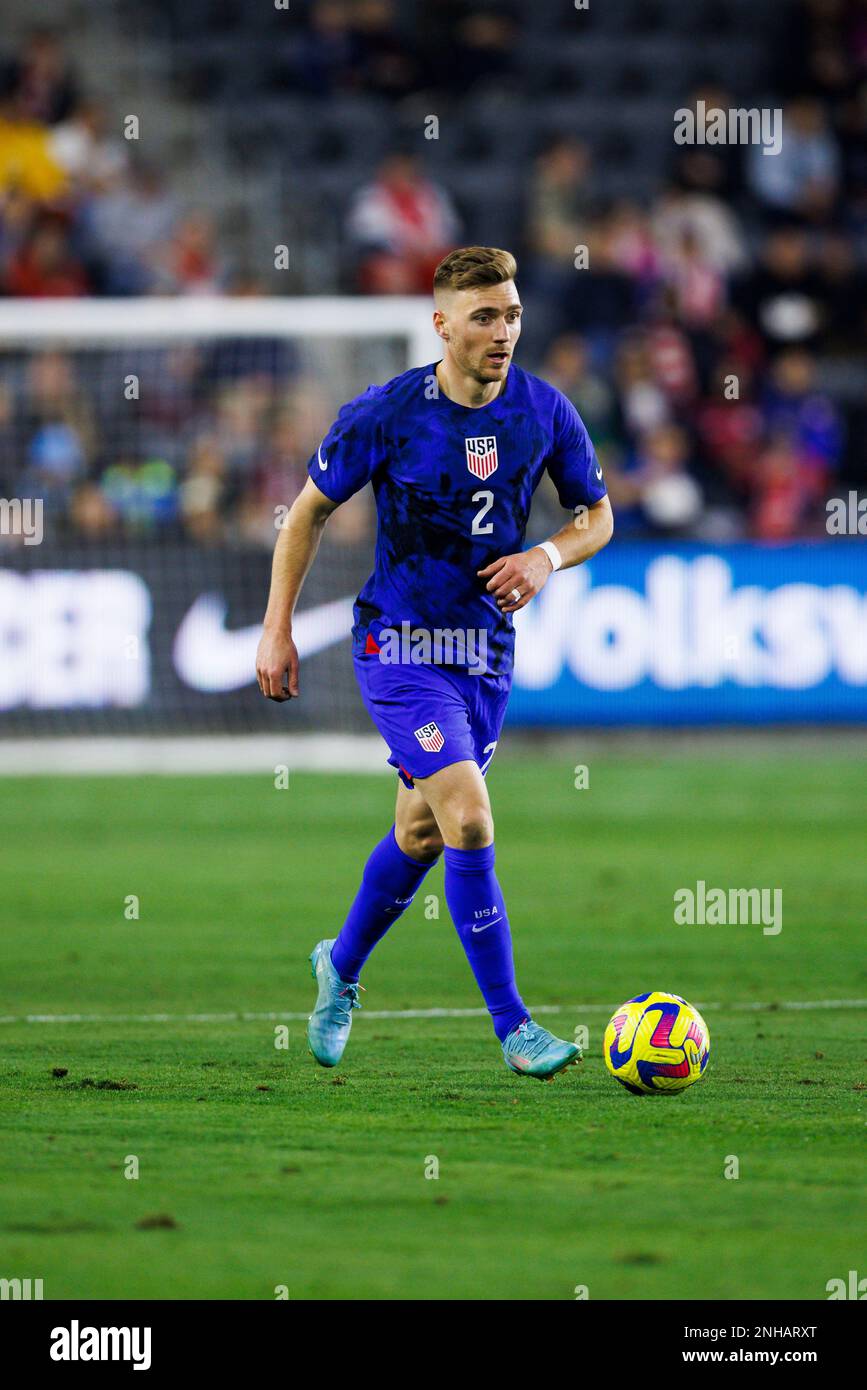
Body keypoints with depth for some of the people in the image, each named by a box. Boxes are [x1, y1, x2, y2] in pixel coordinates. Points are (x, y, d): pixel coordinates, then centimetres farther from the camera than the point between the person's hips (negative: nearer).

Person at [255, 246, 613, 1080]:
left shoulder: (545, 412, -4)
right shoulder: (385, 415, -14)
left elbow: (597, 515, 9)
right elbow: (310, 512, -1)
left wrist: (547, 557, -12)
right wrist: (277, 627, -3)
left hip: (487, 650, 5)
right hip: (400, 644, -5)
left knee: (421, 833, 18)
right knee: (470, 819, -19)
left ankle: (342, 968, 44)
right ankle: (512, 1027, -15)